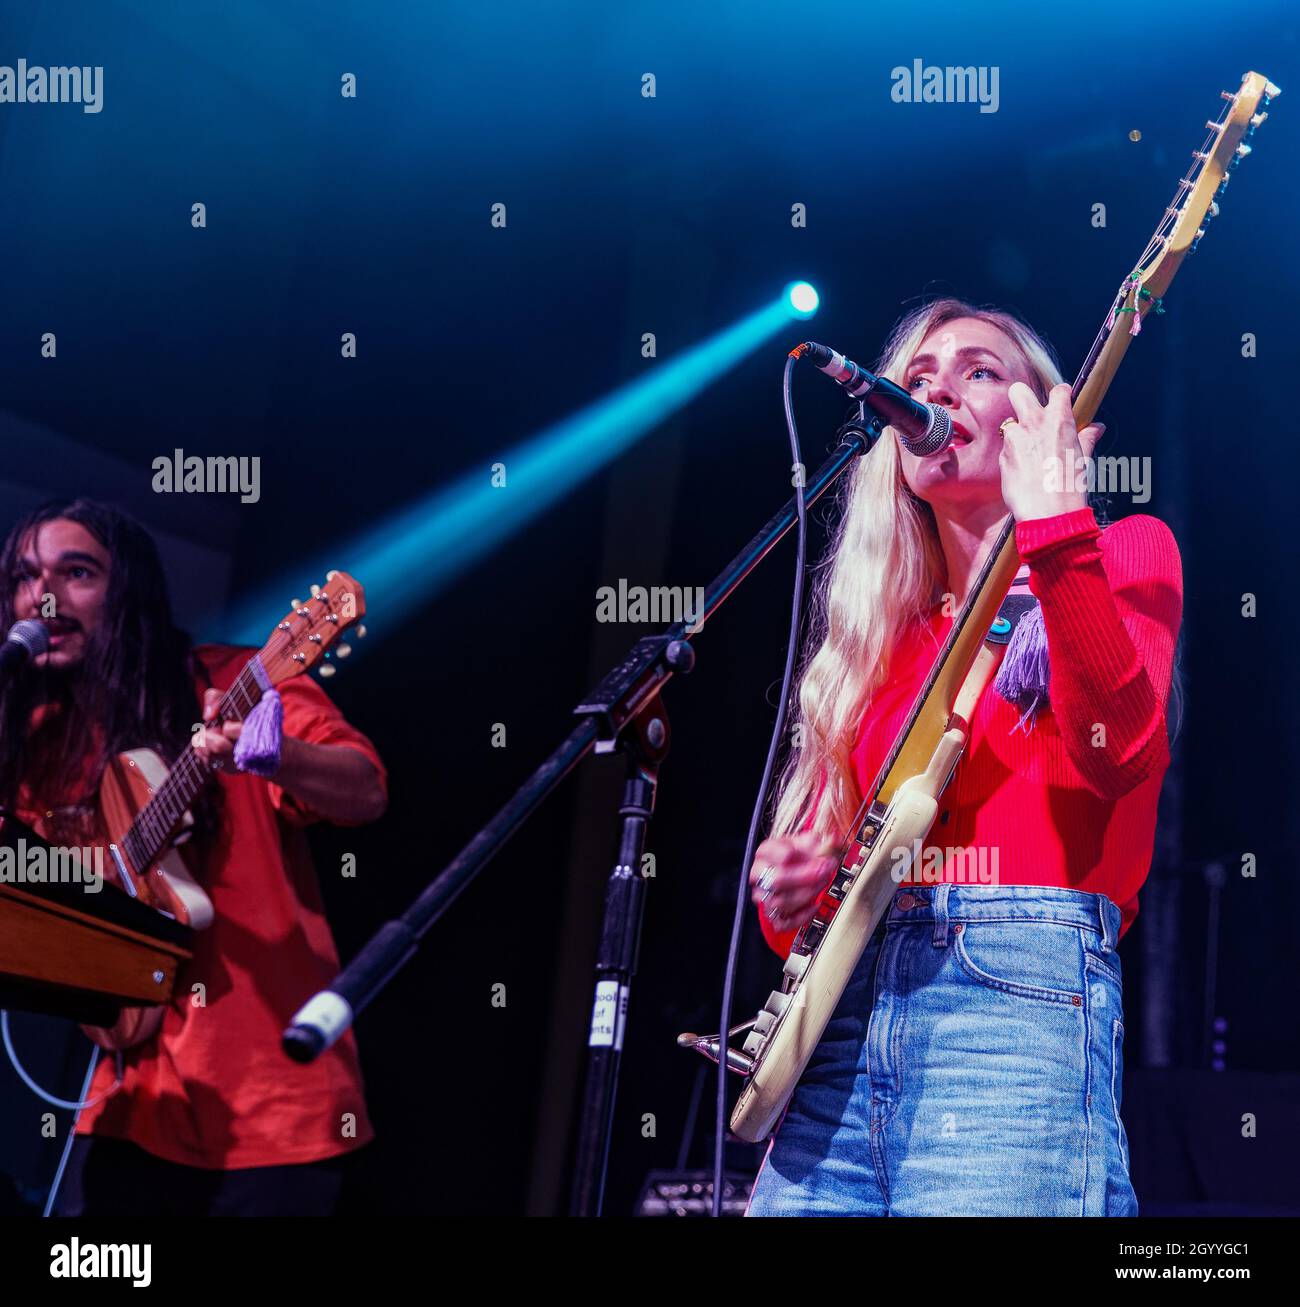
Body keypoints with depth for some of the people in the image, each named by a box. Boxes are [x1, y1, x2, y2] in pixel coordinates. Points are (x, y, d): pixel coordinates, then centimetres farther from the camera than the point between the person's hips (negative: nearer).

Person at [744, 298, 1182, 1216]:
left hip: (1015, 998, -5)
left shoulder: (1125, 554, 9)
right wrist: (788, 898, 2)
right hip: (843, 1016, 5)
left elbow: (1119, 751, -12)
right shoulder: (883, 632, 23)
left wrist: (1055, 528, -20)